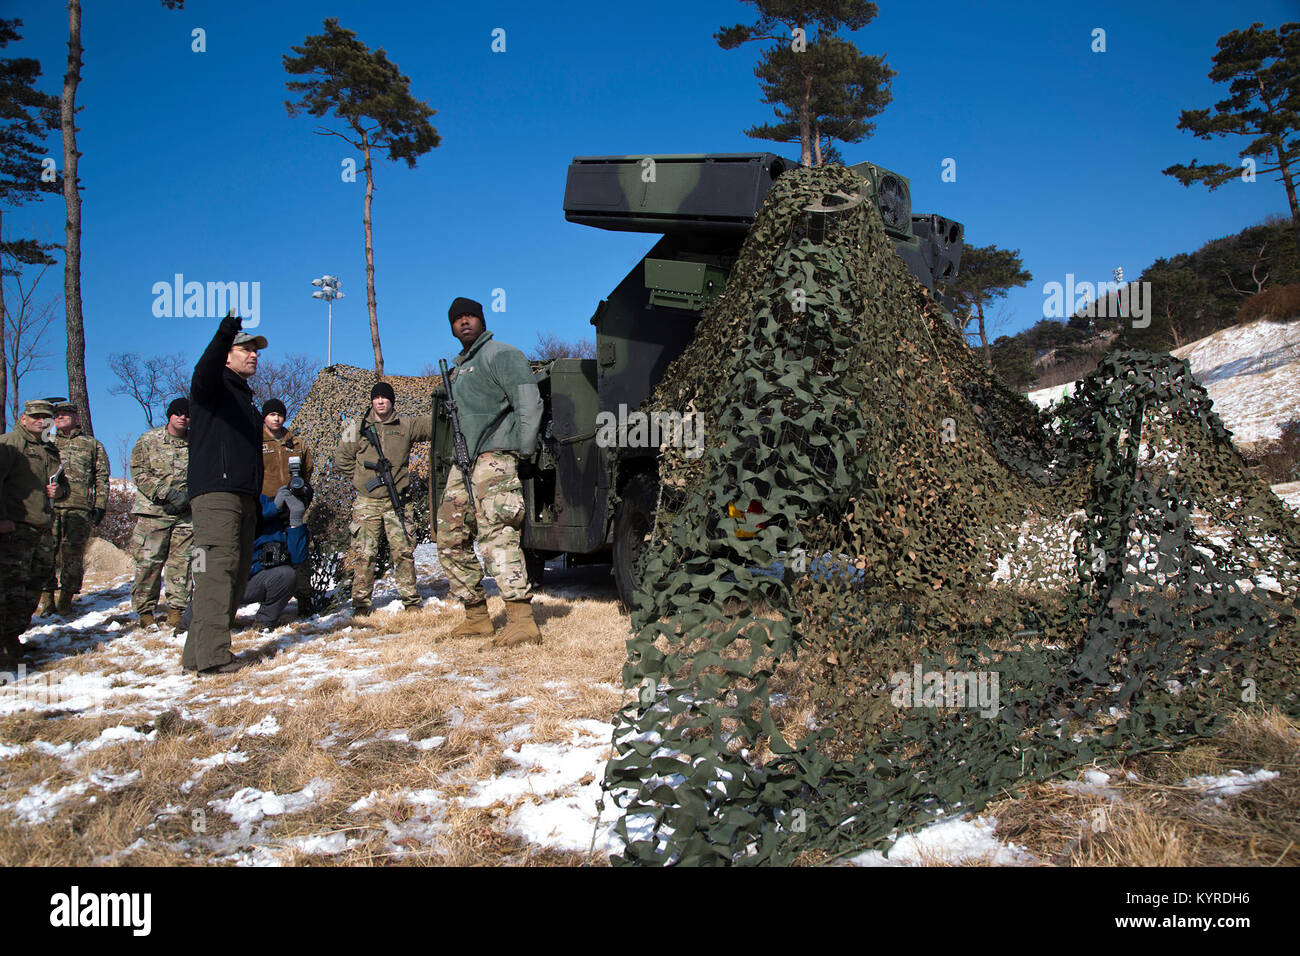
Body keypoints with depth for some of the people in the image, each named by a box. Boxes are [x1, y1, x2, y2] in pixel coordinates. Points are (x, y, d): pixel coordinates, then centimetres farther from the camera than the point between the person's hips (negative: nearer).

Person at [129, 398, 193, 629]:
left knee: (182, 562, 1)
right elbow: (139, 473, -2)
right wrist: (165, 493, -14)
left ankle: (176, 610, 10)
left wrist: (188, 494, -10)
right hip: (153, 511, -1)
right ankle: (145, 611, 8)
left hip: (186, 514, 2)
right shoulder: (148, 440, 4)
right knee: (148, 562, -2)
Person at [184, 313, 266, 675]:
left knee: (237, 573, 5)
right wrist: (225, 333, -40)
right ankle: (210, 654, -18)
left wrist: (257, 502, 22)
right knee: (217, 570, -16)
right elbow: (204, 372, -23)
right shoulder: (214, 387, 4)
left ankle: (200, 651, 9)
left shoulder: (248, 401, 28)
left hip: (244, 497, 9)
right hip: (215, 493, -9)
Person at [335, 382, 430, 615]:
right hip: (367, 501, 0)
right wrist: (362, 477, 8)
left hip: (396, 501, 0)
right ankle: (361, 603, 3)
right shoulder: (358, 428, 9)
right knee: (364, 553, -3)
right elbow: (341, 459, 16)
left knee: (403, 551, -2)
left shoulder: (406, 425, 8)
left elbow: (432, 424, -3)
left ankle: (411, 600, 5)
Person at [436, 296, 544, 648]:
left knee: (496, 537, -20)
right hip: (463, 464, 9)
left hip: (493, 458, -9)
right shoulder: (459, 366, 24)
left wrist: (524, 451, -16)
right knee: (451, 540, 8)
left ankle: (522, 621, -24)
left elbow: (529, 402, -12)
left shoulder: (500, 355, -2)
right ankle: (476, 616, 17)